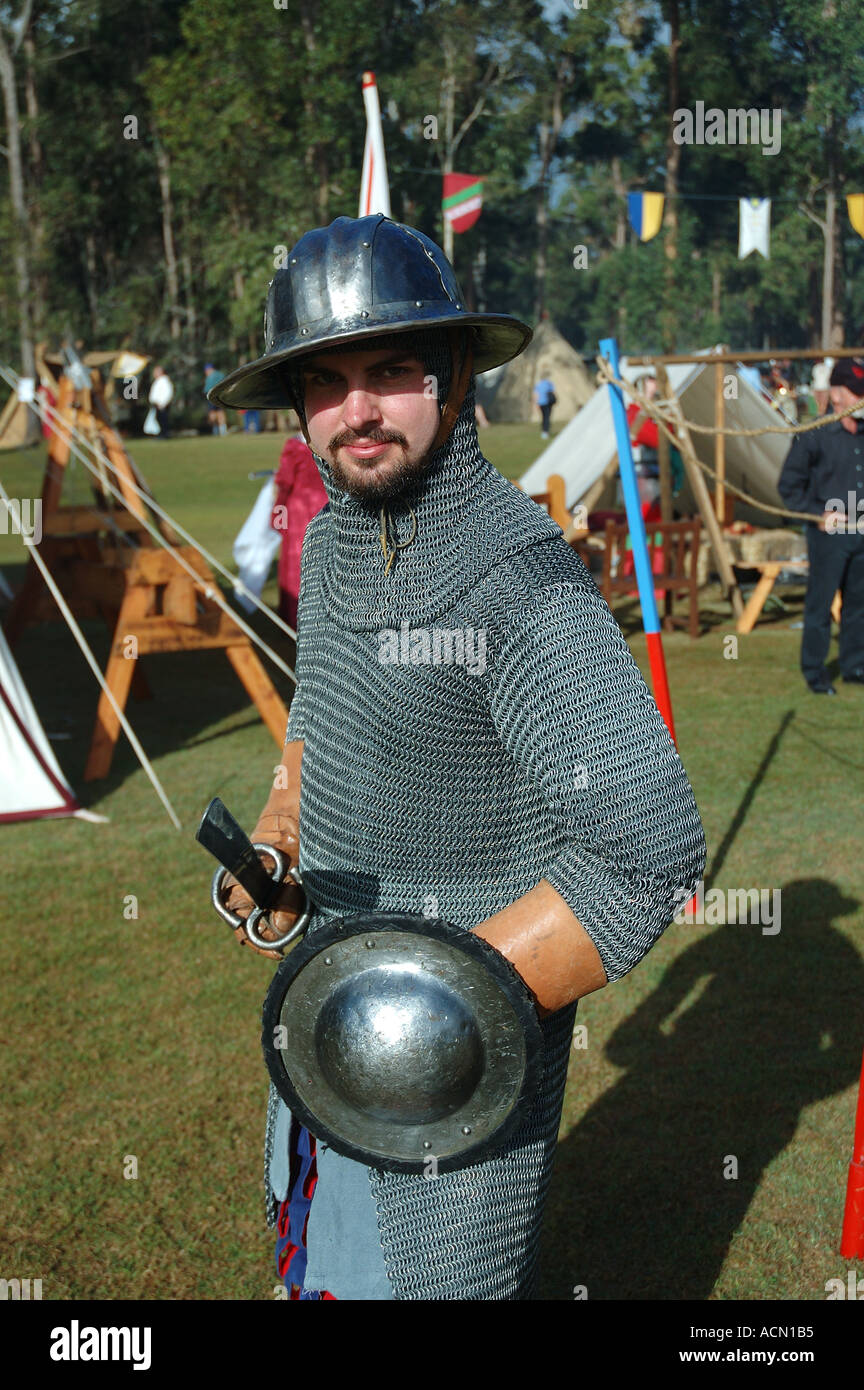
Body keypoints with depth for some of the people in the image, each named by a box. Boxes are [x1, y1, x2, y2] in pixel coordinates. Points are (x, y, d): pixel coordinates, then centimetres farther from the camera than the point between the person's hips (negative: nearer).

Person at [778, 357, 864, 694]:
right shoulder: (815, 437, -6)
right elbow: (789, 486, -3)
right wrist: (819, 514, -9)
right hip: (829, 534, -5)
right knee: (820, 603, -1)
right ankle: (815, 672, 9)